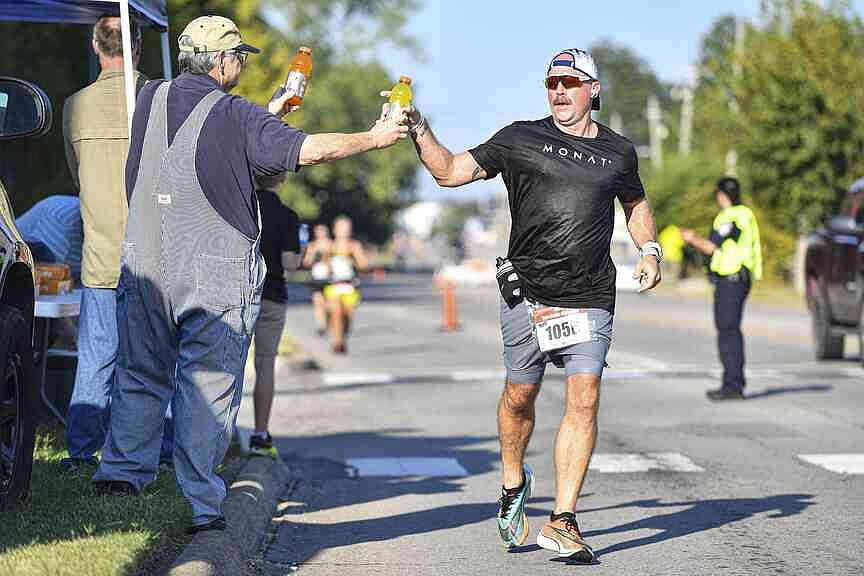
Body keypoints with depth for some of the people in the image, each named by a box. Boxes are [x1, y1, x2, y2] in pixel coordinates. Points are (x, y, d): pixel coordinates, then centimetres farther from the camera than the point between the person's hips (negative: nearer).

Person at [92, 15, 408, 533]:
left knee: (142, 374, 17)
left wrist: (268, 115, 28)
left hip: (146, 266, 5)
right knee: (208, 388, 0)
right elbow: (311, 149, -14)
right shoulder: (236, 116, -9)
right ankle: (200, 506, 0)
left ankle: (122, 472, 15)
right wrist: (373, 139, 1)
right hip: (217, 275, -4)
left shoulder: (152, 99, 6)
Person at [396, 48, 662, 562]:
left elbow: (636, 203, 30)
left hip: (590, 300, 1)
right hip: (527, 293, -1)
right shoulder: (521, 139, 4)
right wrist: (418, 127, -10)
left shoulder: (618, 152, 12)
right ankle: (514, 485, 36)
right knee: (520, 395, 8)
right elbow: (449, 171, 4)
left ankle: (563, 522, -8)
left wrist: (650, 250, 13)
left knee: (584, 399, -11)